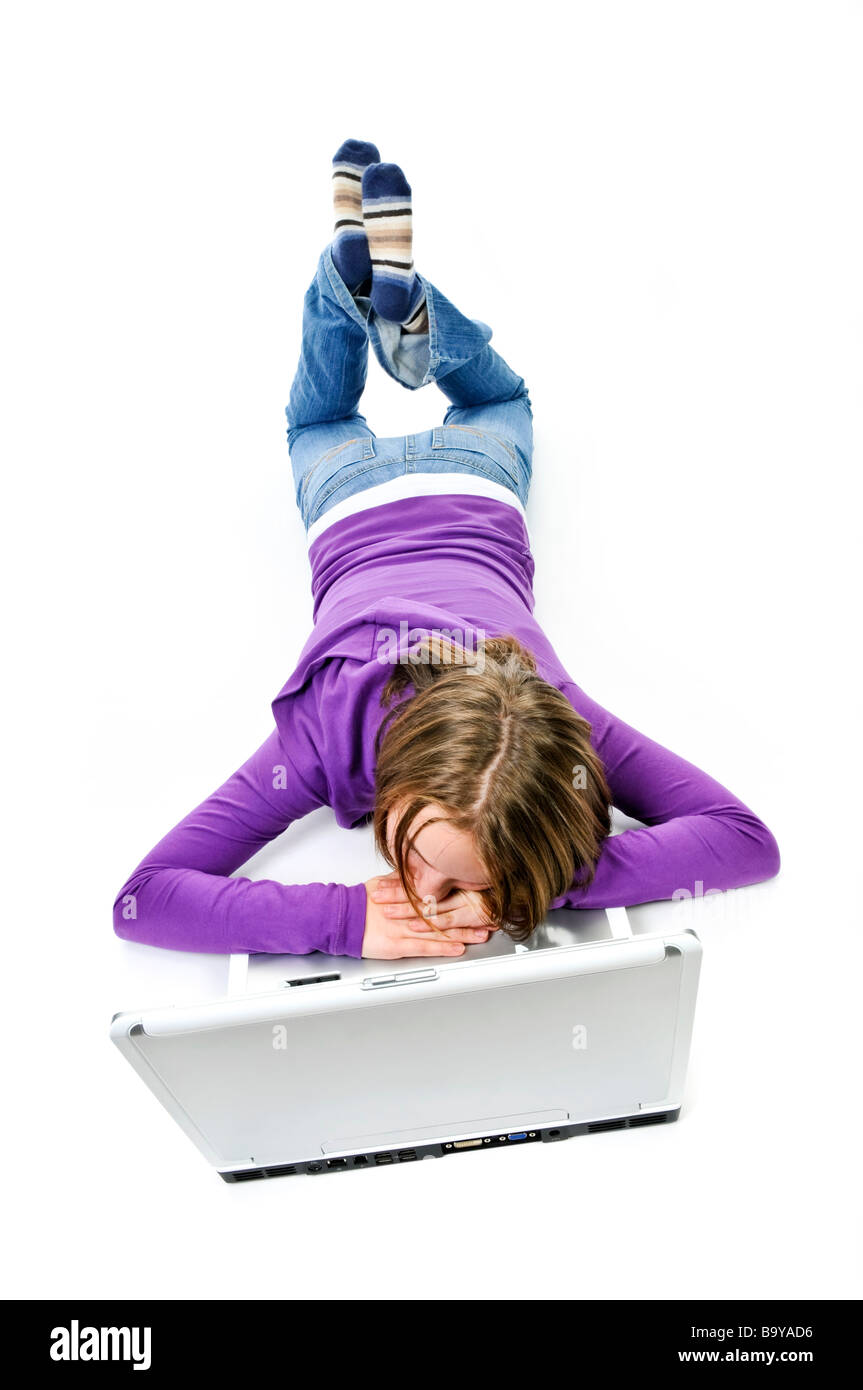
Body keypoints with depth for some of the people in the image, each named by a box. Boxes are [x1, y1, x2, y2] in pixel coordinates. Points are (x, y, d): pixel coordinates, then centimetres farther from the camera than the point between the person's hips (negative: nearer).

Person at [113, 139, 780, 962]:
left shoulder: (553, 723, -41)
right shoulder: (324, 730, -42)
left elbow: (749, 839, -40)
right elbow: (141, 899, -41)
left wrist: (545, 885, -51)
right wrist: (345, 918, -54)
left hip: (474, 484, 1)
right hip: (357, 497, 0)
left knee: (496, 401, 37)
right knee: (319, 427, 37)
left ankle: (401, 298, 25)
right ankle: (353, 262, 35)